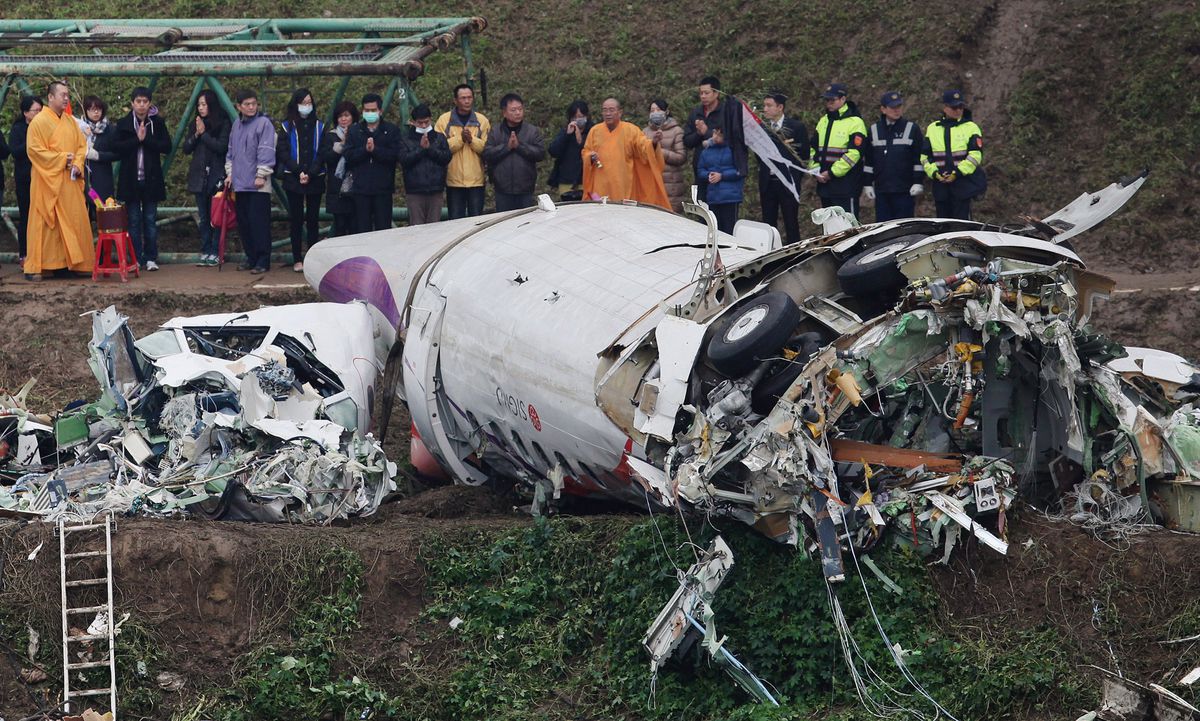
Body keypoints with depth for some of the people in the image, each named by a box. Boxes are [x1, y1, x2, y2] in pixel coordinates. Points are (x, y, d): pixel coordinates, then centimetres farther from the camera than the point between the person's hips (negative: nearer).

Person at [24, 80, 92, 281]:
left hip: (70, 181, 6)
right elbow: (34, 150, -13)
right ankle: (34, 267, -3)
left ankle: (76, 263, 12)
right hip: (47, 182, -6)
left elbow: (81, 145, 13)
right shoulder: (39, 122, -7)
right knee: (44, 224, -6)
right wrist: (62, 159, -15)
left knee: (75, 221, 5)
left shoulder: (70, 121, 12)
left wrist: (77, 164, -6)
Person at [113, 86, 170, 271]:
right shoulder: (123, 124, 2)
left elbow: (167, 146, -6)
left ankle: (151, 258, 9)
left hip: (151, 179, 0)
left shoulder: (158, 123, 3)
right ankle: (136, 259, 6)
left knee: (150, 220, 4)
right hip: (130, 179, 0)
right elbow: (117, 147, -9)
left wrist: (146, 139, -14)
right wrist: (137, 139, -16)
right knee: (134, 221, 3)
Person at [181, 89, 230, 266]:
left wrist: (204, 133, -12)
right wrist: (196, 134, -6)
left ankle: (214, 253, -1)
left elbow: (221, 147, -13)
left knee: (216, 217, -5)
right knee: (203, 217, 6)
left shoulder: (223, 124, -3)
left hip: (216, 176, -5)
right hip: (199, 177, 5)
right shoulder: (196, 124, 12)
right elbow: (186, 148, 9)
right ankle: (205, 252, 9)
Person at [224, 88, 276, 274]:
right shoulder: (236, 125, 15)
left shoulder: (264, 123, -6)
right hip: (239, 183, 7)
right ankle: (251, 257, 19)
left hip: (258, 184, -7)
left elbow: (266, 151, -11)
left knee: (259, 222, -8)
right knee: (243, 222, 10)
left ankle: (263, 261, -5)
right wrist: (230, 173, 15)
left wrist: (261, 175, -14)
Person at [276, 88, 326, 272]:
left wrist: (310, 174, -12)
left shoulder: (319, 127, 8)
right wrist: (299, 172, -13)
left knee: (313, 219, 2)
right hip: (293, 179, -1)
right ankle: (297, 259, 3)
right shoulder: (287, 127, 6)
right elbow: (283, 153, -2)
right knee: (296, 219, 0)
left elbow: (322, 154, 2)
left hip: (315, 180, 1)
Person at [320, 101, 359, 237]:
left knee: (355, 226, -3)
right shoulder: (330, 136, 9)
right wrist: (342, 144, -11)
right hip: (337, 188, 0)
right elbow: (326, 157, -4)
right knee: (340, 225, -3)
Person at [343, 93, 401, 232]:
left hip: (383, 188, -2)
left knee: (383, 227, -1)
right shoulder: (354, 131, 10)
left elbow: (395, 155, -9)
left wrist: (375, 150, -18)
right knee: (363, 227, 3)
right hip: (361, 188, 2)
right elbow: (349, 156, -2)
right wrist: (365, 149, -17)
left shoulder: (391, 130, 4)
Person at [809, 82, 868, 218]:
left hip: (846, 186, -8)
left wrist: (832, 172, -17)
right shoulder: (823, 121, 16)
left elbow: (854, 153, -17)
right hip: (825, 185, 8)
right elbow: (813, 148, 20)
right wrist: (816, 169, 2)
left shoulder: (855, 122, -9)